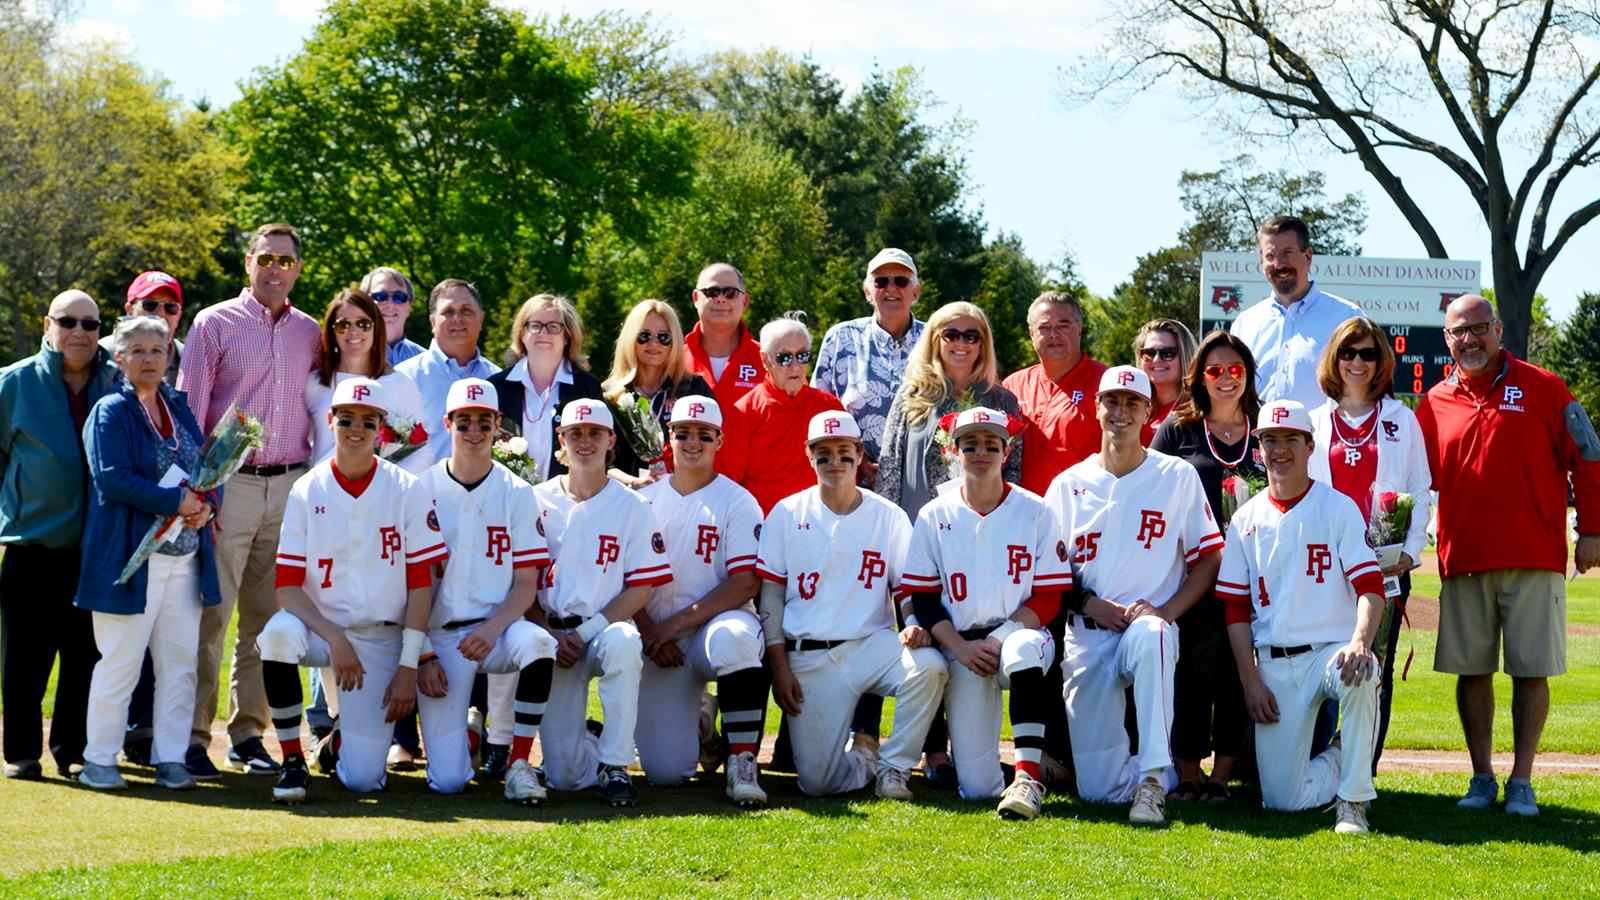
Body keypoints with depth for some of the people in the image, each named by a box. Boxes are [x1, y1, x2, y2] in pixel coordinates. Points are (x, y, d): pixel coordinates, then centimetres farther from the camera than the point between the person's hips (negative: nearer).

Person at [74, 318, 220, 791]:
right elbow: (113, 479, -15)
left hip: (185, 557, 6)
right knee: (120, 663, -1)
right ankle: (99, 760, 9)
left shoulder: (180, 410, 15)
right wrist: (177, 501, -18)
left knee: (180, 662, 6)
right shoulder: (109, 413, -4)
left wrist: (206, 504, -9)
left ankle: (170, 760, 13)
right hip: (131, 559, -6)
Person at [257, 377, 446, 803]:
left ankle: (344, 737, 28)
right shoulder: (307, 491, -2)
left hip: (381, 637, 0)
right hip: (320, 627, 1)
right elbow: (287, 587, -8)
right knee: (279, 632, -37)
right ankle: (293, 761, -18)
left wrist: (408, 667, -11)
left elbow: (421, 585, -4)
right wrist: (335, 640, -23)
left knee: (363, 780, -12)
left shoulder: (407, 491, -3)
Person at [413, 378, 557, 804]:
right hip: (439, 636, -1)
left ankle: (519, 765, -22)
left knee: (537, 643, -38)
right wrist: (422, 655, -7)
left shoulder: (517, 494, 4)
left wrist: (491, 630, -18)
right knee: (447, 781, -14)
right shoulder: (421, 491, 2)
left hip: (498, 627, 1)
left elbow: (526, 584, 0)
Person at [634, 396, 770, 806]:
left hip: (716, 622, -2)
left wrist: (675, 624, -15)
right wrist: (649, 635, -9)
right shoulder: (645, 500, 10)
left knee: (732, 637, -43)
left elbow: (744, 584, -10)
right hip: (659, 645, 3)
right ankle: (699, 716, 25)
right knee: (666, 773, -12)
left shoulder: (738, 502, 0)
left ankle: (742, 764, -30)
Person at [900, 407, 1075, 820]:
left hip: (1020, 631, -1)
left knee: (1024, 648, -43)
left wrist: (1000, 641, -15)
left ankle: (1028, 775, -40)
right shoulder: (934, 517, 6)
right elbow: (922, 598, 4)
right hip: (961, 645, 1)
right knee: (978, 788, -12)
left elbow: (1048, 598, -1)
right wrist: (962, 648, -12)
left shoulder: (1035, 512, 2)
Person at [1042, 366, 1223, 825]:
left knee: (1149, 636, -44)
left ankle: (1153, 779, -40)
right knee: (1098, 788, -8)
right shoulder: (1068, 485, 12)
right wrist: (1090, 603, -6)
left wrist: (1165, 610, -11)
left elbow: (1208, 559, 5)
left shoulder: (1178, 477, 7)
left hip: (1152, 626, -2)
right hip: (1088, 634, 2)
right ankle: (1164, 766, 25)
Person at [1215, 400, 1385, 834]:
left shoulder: (1339, 508, 2)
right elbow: (1236, 609, 9)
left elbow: (1370, 587, -9)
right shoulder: (1246, 520, 10)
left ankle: (1353, 799, -23)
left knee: (1358, 677, -40)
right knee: (1282, 799, -9)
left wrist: (1360, 642, -28)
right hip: (1273, 663, 2)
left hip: (1331, 649, -2)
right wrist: (1251, 682, -1)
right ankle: (1339, 760, 23)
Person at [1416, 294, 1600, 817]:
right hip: (1463, 559, 3)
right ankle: (1482, 778, 14)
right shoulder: (1435, 404, 10)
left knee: (1531, 671, -2)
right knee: (1472, 671, 5)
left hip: (1534, 559, -2)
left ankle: (1522, 782, 5)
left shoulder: (1541, 388, 3)